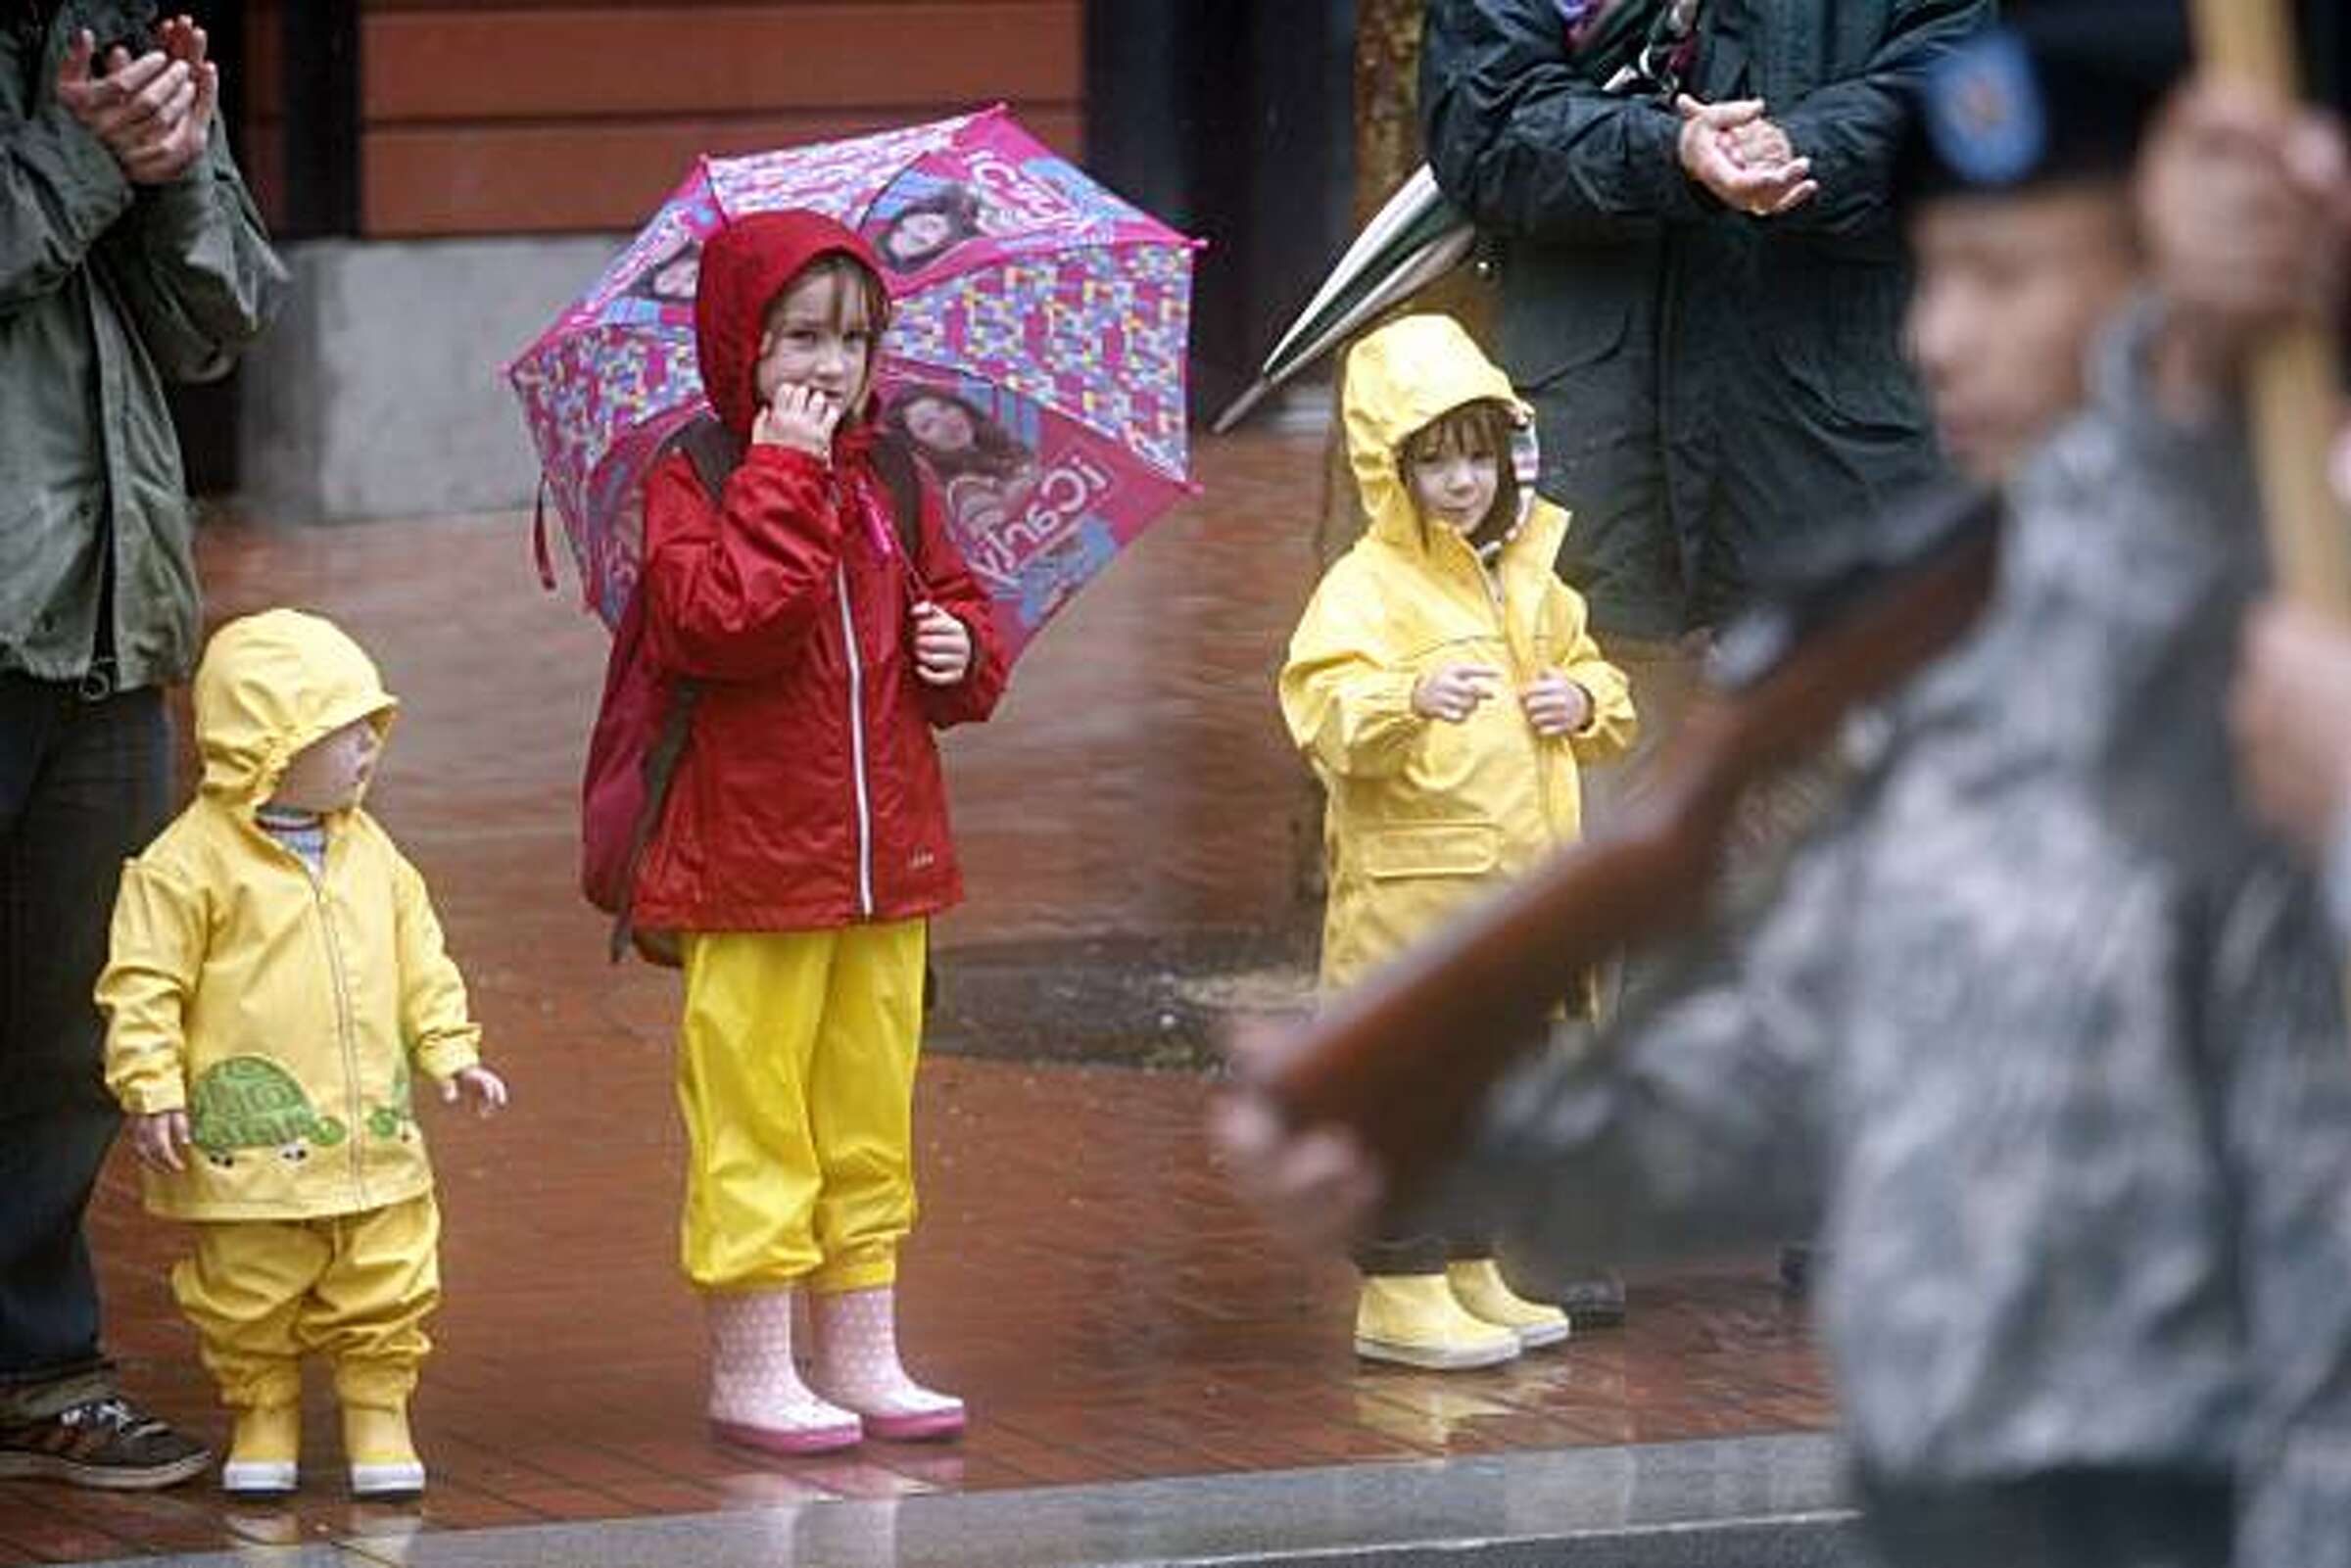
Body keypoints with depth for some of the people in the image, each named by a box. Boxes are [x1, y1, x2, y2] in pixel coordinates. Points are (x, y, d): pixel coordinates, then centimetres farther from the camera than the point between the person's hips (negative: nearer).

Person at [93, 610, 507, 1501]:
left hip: (372, 1136, 5)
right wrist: (153, 1091, -15)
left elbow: (419, 960, 18)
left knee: (387, 1292, 7)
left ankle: (379, 1419, 20)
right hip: (250, 1144, -5)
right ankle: (262, 1419, 21)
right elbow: (144, 984, -10)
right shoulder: (194, 862, -11)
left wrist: (450, 1050, 11)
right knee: (252, 1305, 4)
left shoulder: (369, 852, 9)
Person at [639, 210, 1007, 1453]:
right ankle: (749, 1373, 7)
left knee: (870, 1116, 13)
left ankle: (864, 1359, 22)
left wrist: (962, 650, -2)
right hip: (750, 862, -7)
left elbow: (957, 602, 21)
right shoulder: (689, 484, -9)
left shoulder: (887, 485, 11)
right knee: (753, 1116, -2)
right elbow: (723, 617, -25)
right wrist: (784, 475, -24)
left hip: (886, 856, 7)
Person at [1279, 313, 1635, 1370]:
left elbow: (1598, 679, 23)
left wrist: (1584, 702, 1)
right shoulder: (1364, 589, -10)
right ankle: (1401, 1291, -1)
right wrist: (1413, 699, -39)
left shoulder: (1531, 579, 13)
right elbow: (1324, 713, -23)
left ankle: (1471, 1272, 26)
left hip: (1519, 876, 7)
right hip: (1409, 878, -7)